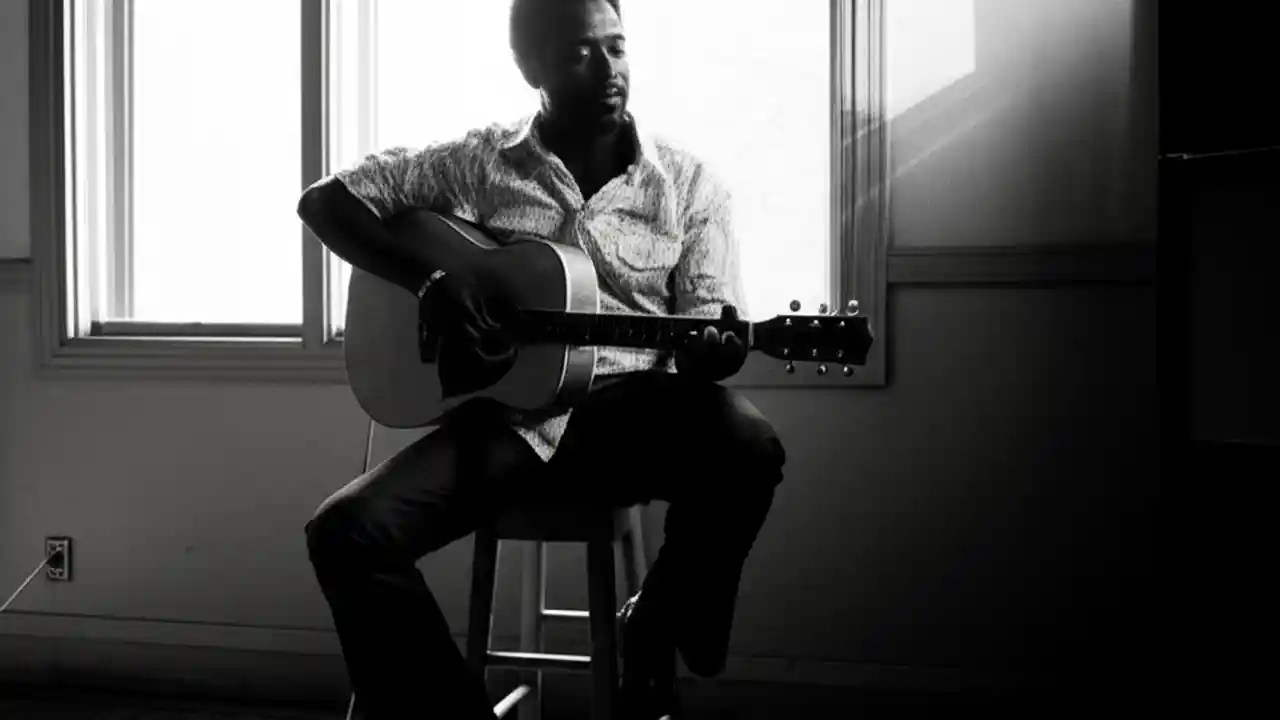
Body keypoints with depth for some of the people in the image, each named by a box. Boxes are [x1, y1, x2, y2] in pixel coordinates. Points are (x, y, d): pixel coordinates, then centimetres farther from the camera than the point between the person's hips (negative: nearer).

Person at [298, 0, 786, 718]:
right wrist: (431, 279, -9)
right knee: (347, 532, -22)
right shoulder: (477, 163, 5)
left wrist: (714, 349, -24)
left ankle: (654, 638, -5)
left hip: (631, 409, 0)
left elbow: (709, 326, 2)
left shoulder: (687, 182, 5)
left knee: (746, 445, -33)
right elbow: (324, 201, 7)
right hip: (508, 419, 1)